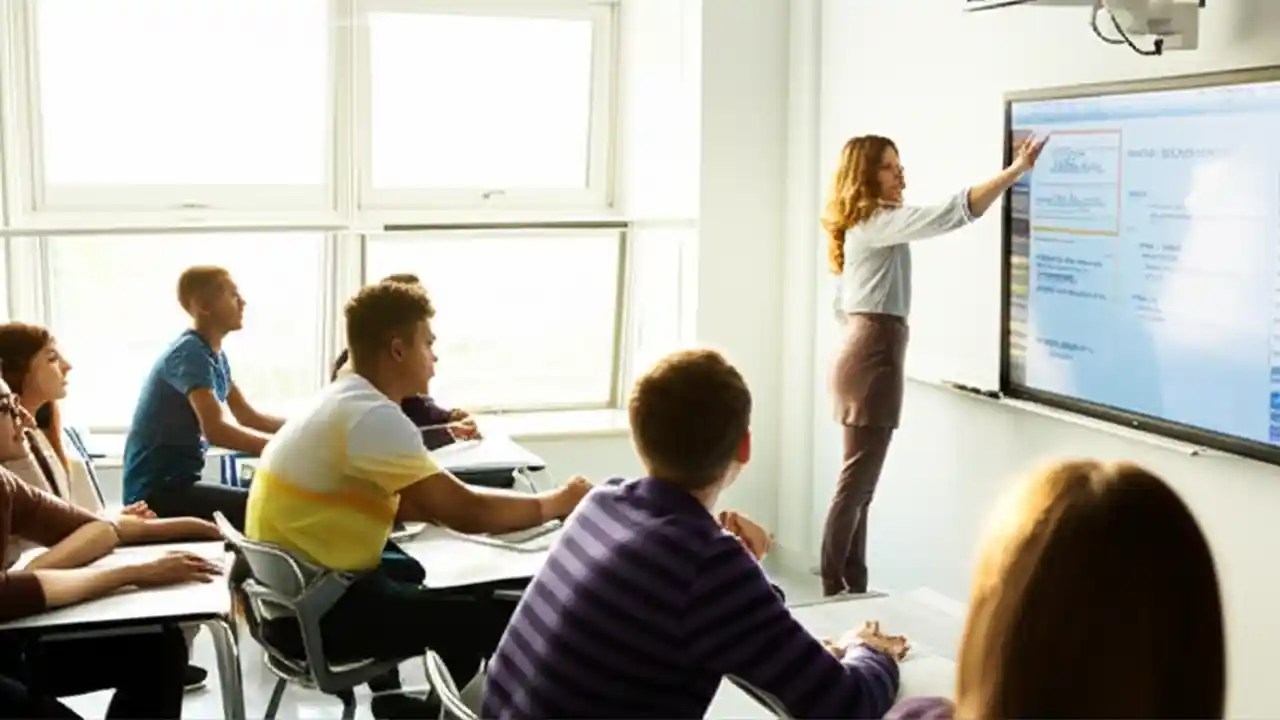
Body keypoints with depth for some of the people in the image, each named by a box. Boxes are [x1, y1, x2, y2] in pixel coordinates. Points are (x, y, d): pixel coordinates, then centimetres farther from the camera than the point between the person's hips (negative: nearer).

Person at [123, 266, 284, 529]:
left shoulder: (216, 355, 11)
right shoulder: (190, 353, -17)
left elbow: (249, 418, 17)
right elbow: (216, 429, -28)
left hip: (176, 483, 10)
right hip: (156, 491, -10)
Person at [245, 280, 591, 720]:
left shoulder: (348, 402, 8)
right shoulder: (372, 416, -22)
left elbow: (399, 505, 12)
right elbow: (465, 513, -24)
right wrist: (557, 503, -7)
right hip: (316, 609, -10)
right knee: (493, 617, -4)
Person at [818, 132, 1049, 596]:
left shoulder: (862, 227, 20)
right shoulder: (878, 223, -11)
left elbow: (840, 305, 26)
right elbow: (953, 213, -24)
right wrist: (1017, 170, -28)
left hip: (864, 354, 10)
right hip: (874, 358, -10)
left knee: (859, 486, 10)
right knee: (855, 485, -6)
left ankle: (853, 591, 15)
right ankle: (832, 594, -2)